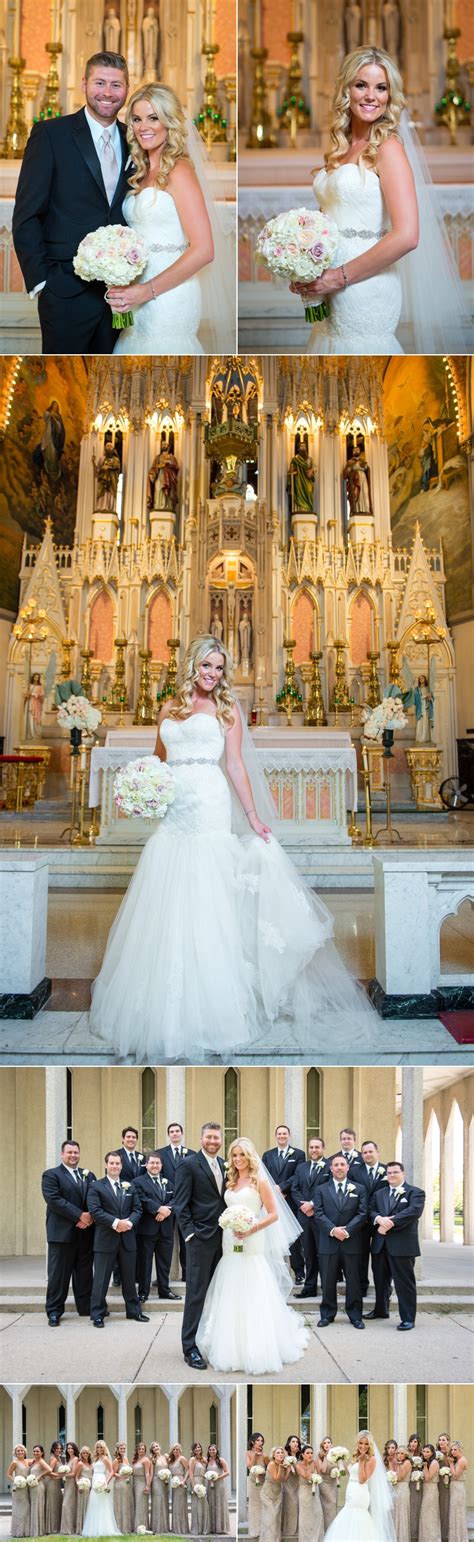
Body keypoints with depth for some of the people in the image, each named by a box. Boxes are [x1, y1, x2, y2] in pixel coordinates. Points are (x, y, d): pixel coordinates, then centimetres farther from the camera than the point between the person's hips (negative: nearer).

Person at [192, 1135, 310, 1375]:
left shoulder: (259, 1181, -2)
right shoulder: (231, 1182, 14)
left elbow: (274, 1214, -6)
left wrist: (252, 1229, -16)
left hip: (251, 1246, -6)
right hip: (230, 1246, 6)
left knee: (253, 1299, -7)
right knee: (231, 1298, 7)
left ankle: (258, 1350, -1)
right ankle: (233, 1348, 15)